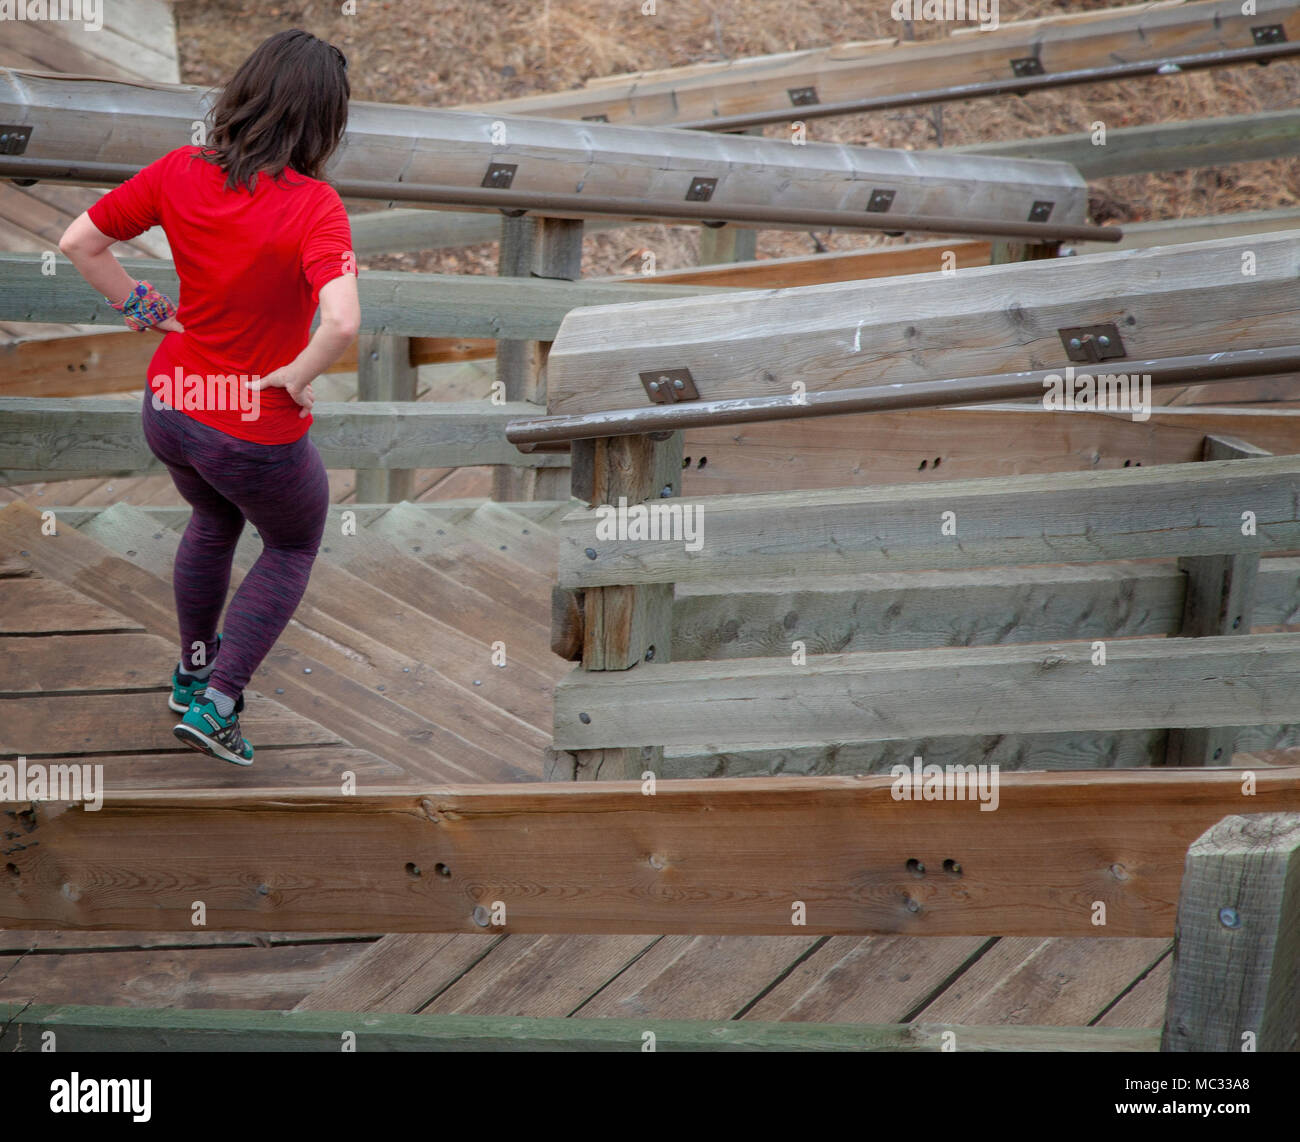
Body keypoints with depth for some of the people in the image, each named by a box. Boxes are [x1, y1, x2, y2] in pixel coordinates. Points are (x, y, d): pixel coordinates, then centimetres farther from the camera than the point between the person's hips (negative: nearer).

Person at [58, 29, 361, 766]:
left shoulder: (180, 173, -9)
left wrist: (144, 309, 4)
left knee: (215, 518, 37)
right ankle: (215, 704, 16)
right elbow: (343, 322, -38)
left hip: (171, 408, 5)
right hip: (260, 431, -5)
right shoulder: (313, 206, -25)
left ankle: (194, 664, 53)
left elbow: (80, 243, -2)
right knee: (293, 547, 26)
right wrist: (295, 377, -21)